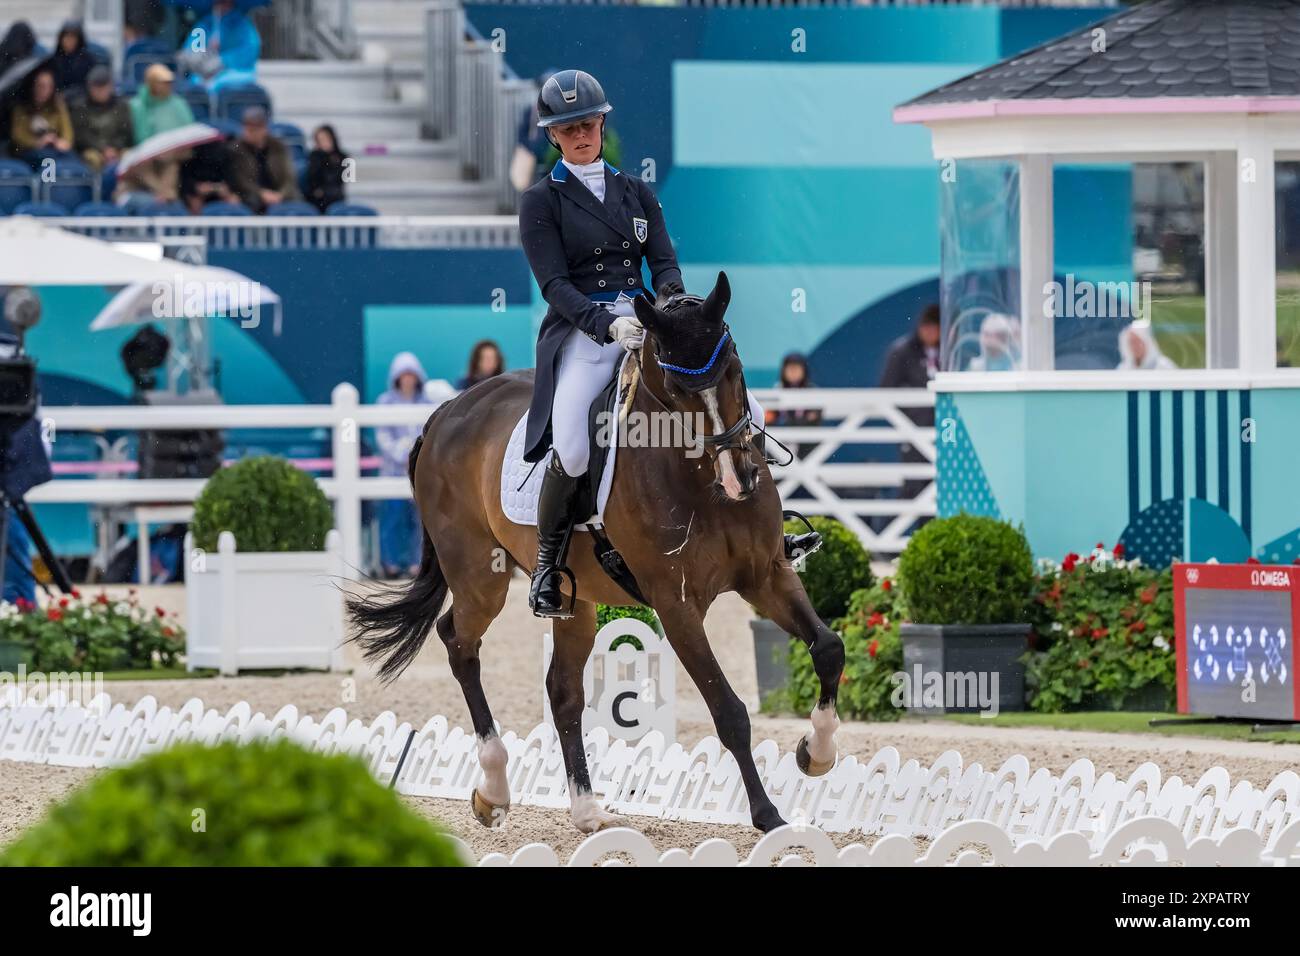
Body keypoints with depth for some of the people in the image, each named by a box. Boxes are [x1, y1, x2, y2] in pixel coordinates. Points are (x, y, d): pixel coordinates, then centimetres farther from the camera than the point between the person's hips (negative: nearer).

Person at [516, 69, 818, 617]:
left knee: (746, 412, -7)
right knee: (571, 449, -29)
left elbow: (664, 262, 8)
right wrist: (608, 324, -24)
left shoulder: (635, 193, 16)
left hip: (644, 321, 5)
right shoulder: (541, 201, 1)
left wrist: (670, 298, -15)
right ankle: (547, 566, -10)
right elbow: (554, 284, -8)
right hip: (580, 330, -5)